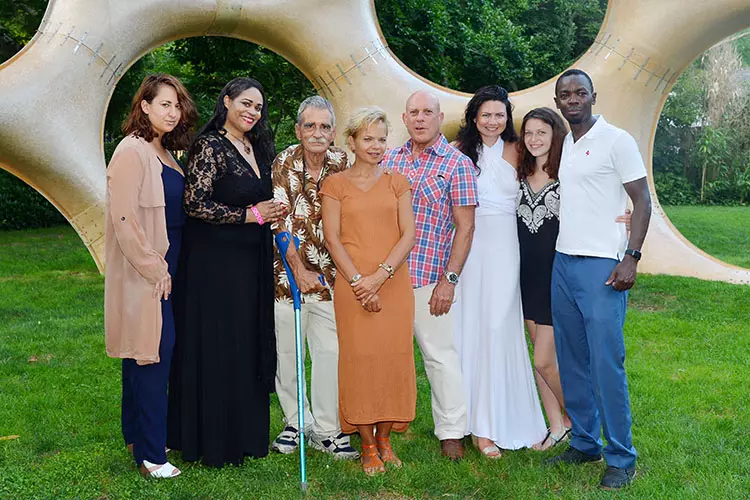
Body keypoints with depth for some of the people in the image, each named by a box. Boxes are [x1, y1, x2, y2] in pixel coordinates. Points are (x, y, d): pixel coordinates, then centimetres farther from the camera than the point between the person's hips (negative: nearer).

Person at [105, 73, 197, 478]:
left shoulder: (164, 152, 14)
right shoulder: (131, 152, -13)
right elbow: (124, 220, -19)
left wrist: (167, 267, 16)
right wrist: (155, 270, -16)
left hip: (164, 269, 9)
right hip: (144, 274, -9)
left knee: (145, 356, 15)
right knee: (153, 356, -7)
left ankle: (138, 436, 27)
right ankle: (150, 454, 2)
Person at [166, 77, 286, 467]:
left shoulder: (257, 148, 14)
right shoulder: (210, 146, -10)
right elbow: (196, 204, -18)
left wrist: (270, 214, 6)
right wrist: (250, 215, -14)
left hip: (252, 262, 8)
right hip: (215, 262, -8)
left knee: (249, 345, 10)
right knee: (217, 348, -1)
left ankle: (244, 432, 21)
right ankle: (214, 440, 11)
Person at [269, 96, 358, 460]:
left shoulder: (342, 164, 3)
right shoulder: (284, 163, -5)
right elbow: (281, 221, -9)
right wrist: (299, 269, -13)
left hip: (330, 272, 2)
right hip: (289, 270, -2)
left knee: (331, 351, 0)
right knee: (288, 351, 5)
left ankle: (327, 430, 11)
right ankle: (295, 422, 22)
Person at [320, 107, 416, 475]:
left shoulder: (397, 183, 11)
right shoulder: (336, 184, 7)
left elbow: (408, 234, 3)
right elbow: (332, 238, -1)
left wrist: (380, 275, -11)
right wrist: (358, 282, -11)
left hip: (394, 283, 2)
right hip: (352, 285, -2)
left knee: (394, 357, 1)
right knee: (358, 358, -3)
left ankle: (384, 438, 16)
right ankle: (367, 445, 9)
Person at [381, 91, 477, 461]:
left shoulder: (457, 163, -2)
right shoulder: (390, 159, 11)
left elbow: (465, 226, -5)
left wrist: (449, 280, -11)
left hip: (428, 276, -4)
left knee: (440, 354, 2)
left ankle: (451, 432, 15)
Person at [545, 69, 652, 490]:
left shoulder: (616, 140, -4)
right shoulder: (562, 146, 14)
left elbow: (642, 201, -6)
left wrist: (631, 257, -16)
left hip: (602, 265, -7)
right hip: (563, 262, 7)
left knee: (606, 363, -7)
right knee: (572, 361, 10)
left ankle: (621, 459, 5)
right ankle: (584, 444, 22)